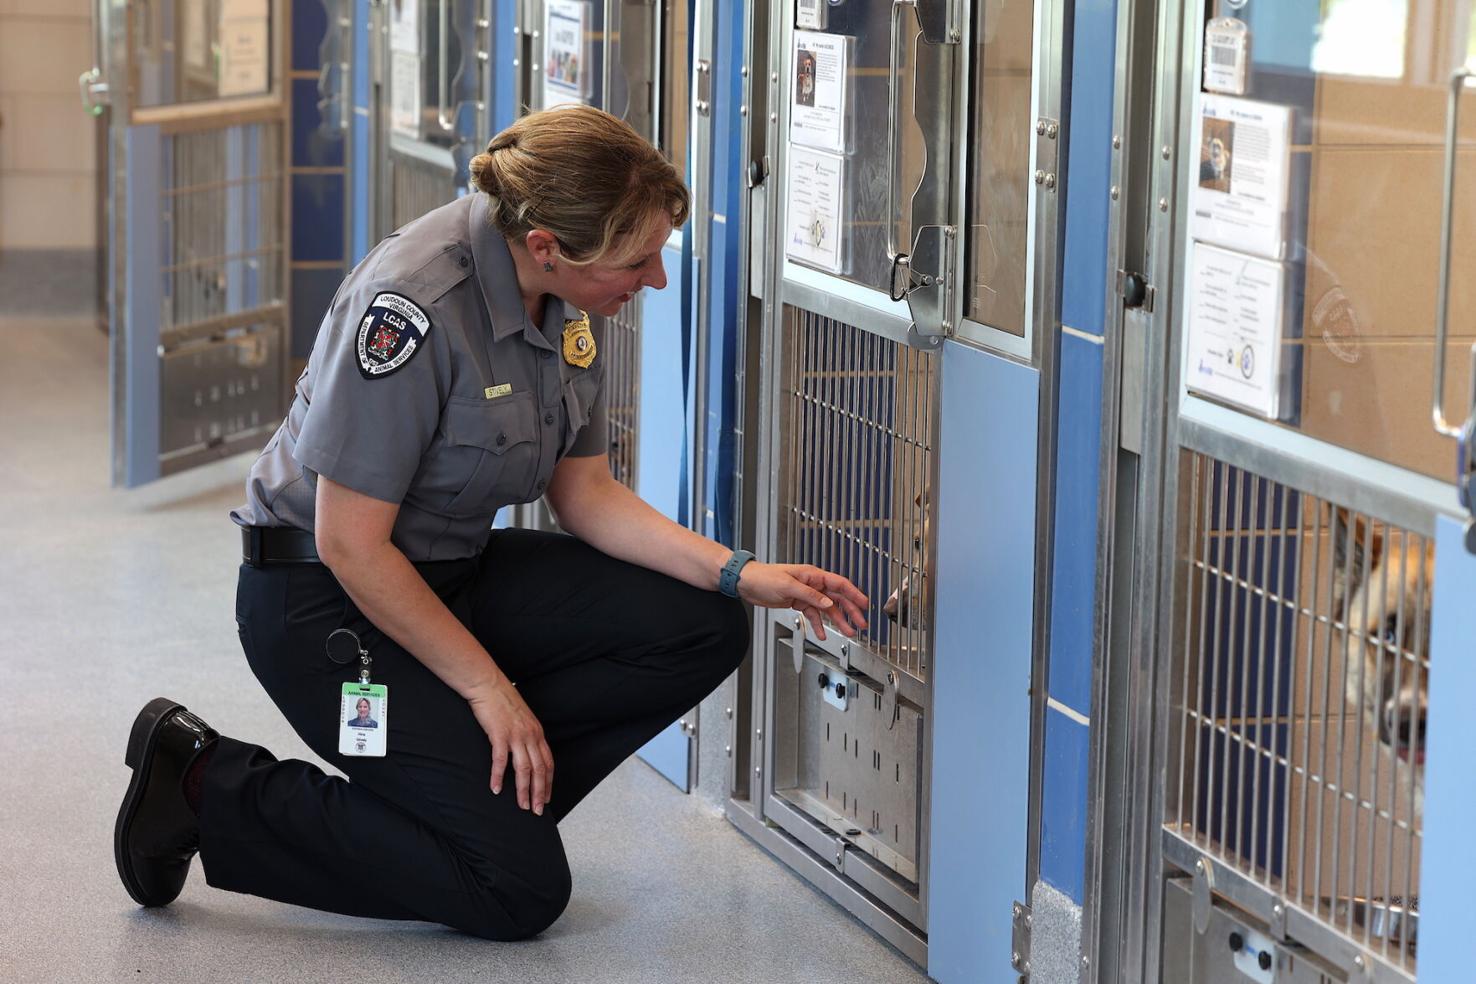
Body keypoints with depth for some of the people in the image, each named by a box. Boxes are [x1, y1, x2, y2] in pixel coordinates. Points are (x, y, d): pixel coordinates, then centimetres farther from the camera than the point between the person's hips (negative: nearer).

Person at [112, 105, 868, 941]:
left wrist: (743, 576, -8)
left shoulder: (570, 302, -4)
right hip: (326, 597, -8)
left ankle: (490, 797, 3)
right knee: (518, 888, -14)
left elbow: (586, 494, 5)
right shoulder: (414, 305, -29)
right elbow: (351, 543, -23)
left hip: (454, 572, 8)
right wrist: (489, 687, -16)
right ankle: (209, 788, -1)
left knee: (704, 630, -9)